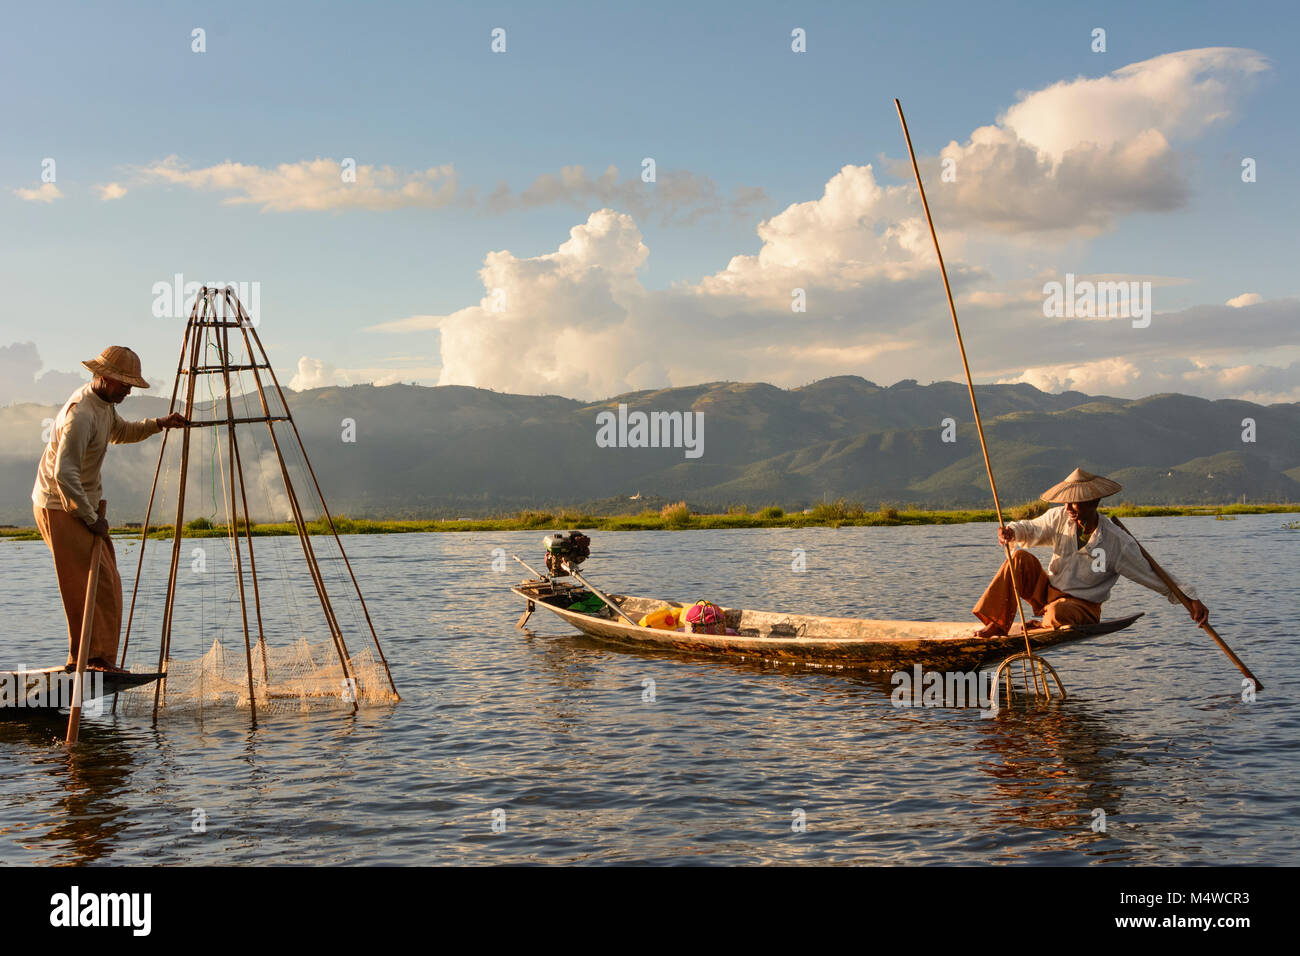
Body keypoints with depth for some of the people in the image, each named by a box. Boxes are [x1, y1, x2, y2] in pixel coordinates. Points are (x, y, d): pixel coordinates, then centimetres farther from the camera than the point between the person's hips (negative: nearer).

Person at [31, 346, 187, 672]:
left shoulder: (104, 404, 7)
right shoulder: (81, 413, -24)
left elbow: (121, 431, 30)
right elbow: (64, 474, -30)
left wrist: (159, 424, 16)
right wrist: (91, 518, -23)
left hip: (82, 506, 10)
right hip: (61, 508, -10)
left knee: (104, 581, 11)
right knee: (95, 583, -12)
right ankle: (94, 657, -7)